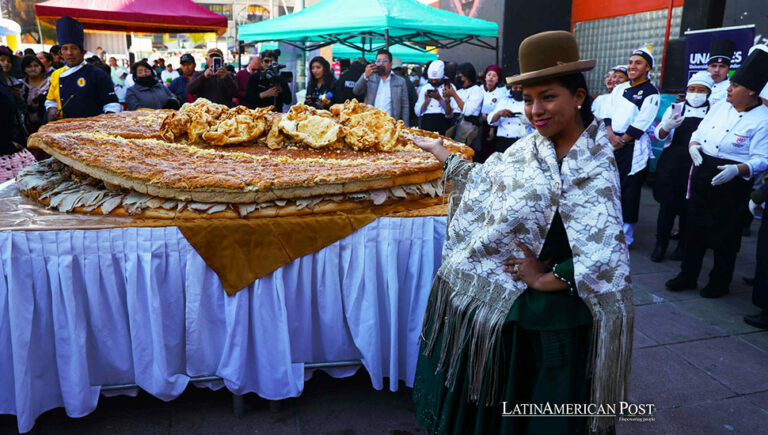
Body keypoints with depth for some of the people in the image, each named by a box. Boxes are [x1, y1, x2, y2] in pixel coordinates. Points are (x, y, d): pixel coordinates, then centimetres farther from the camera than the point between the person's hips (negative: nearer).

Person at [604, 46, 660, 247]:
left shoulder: (651, 92, -4)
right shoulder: (619, 89, 14)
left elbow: (641, 124, -12)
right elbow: (608, 114, 9)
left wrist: (621, 141, -11)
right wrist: (611, 135, -7)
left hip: (633, 147, -6)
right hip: (614, 144, 6)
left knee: (629, 190, -2)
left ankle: (626, 236, 8)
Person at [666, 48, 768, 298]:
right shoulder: (720, 107, 7)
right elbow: (698, 133, 15)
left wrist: (738, 170, -31)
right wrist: (693, 145, -7)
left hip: (732, 182, -6)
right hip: (702, 174, 6)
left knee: (725, 235, 5)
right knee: (694, 228, 13)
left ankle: (720, 282, 24)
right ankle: (688, 276, 28)